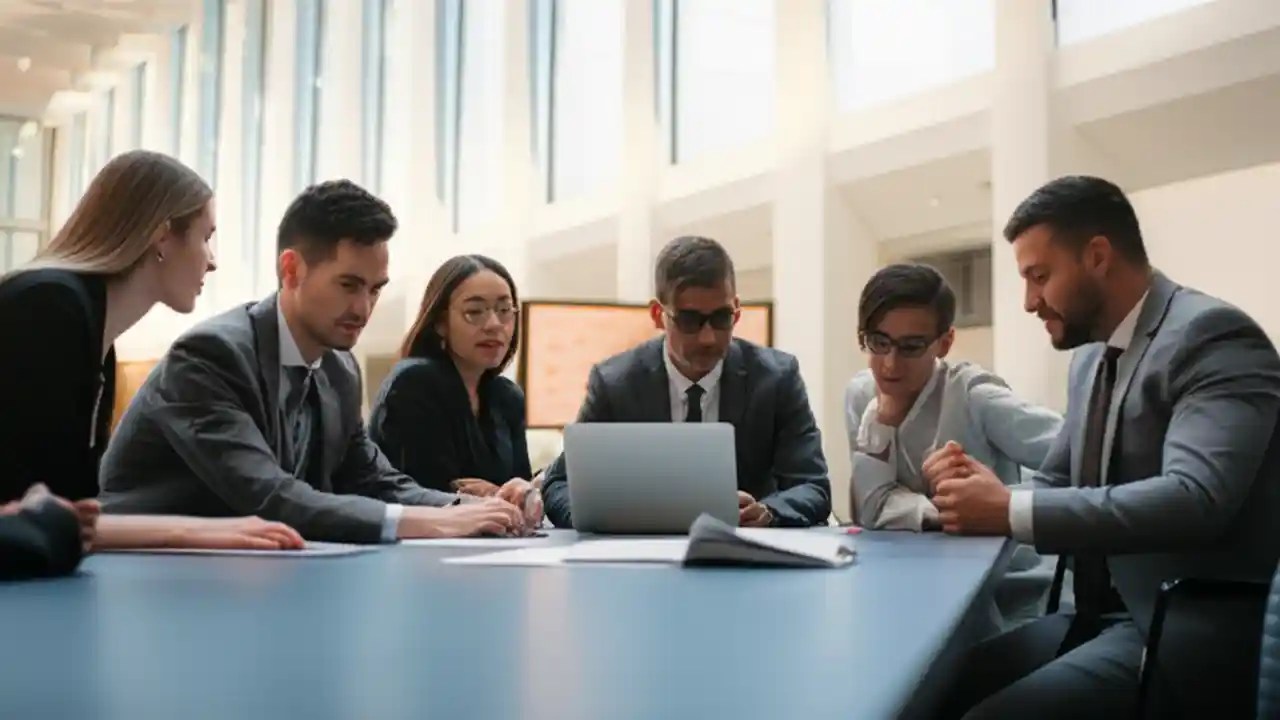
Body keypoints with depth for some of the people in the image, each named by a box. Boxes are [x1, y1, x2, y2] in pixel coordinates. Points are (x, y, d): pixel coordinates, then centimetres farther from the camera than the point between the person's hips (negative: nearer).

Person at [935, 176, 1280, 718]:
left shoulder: (1213, 336, -14)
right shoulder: (1090, 359, 13)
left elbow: (1193, 499, -28)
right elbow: (1057, 487, 17)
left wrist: (1011, 510, -26)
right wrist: (994, 496, -6)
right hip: (1100, 614, 8)